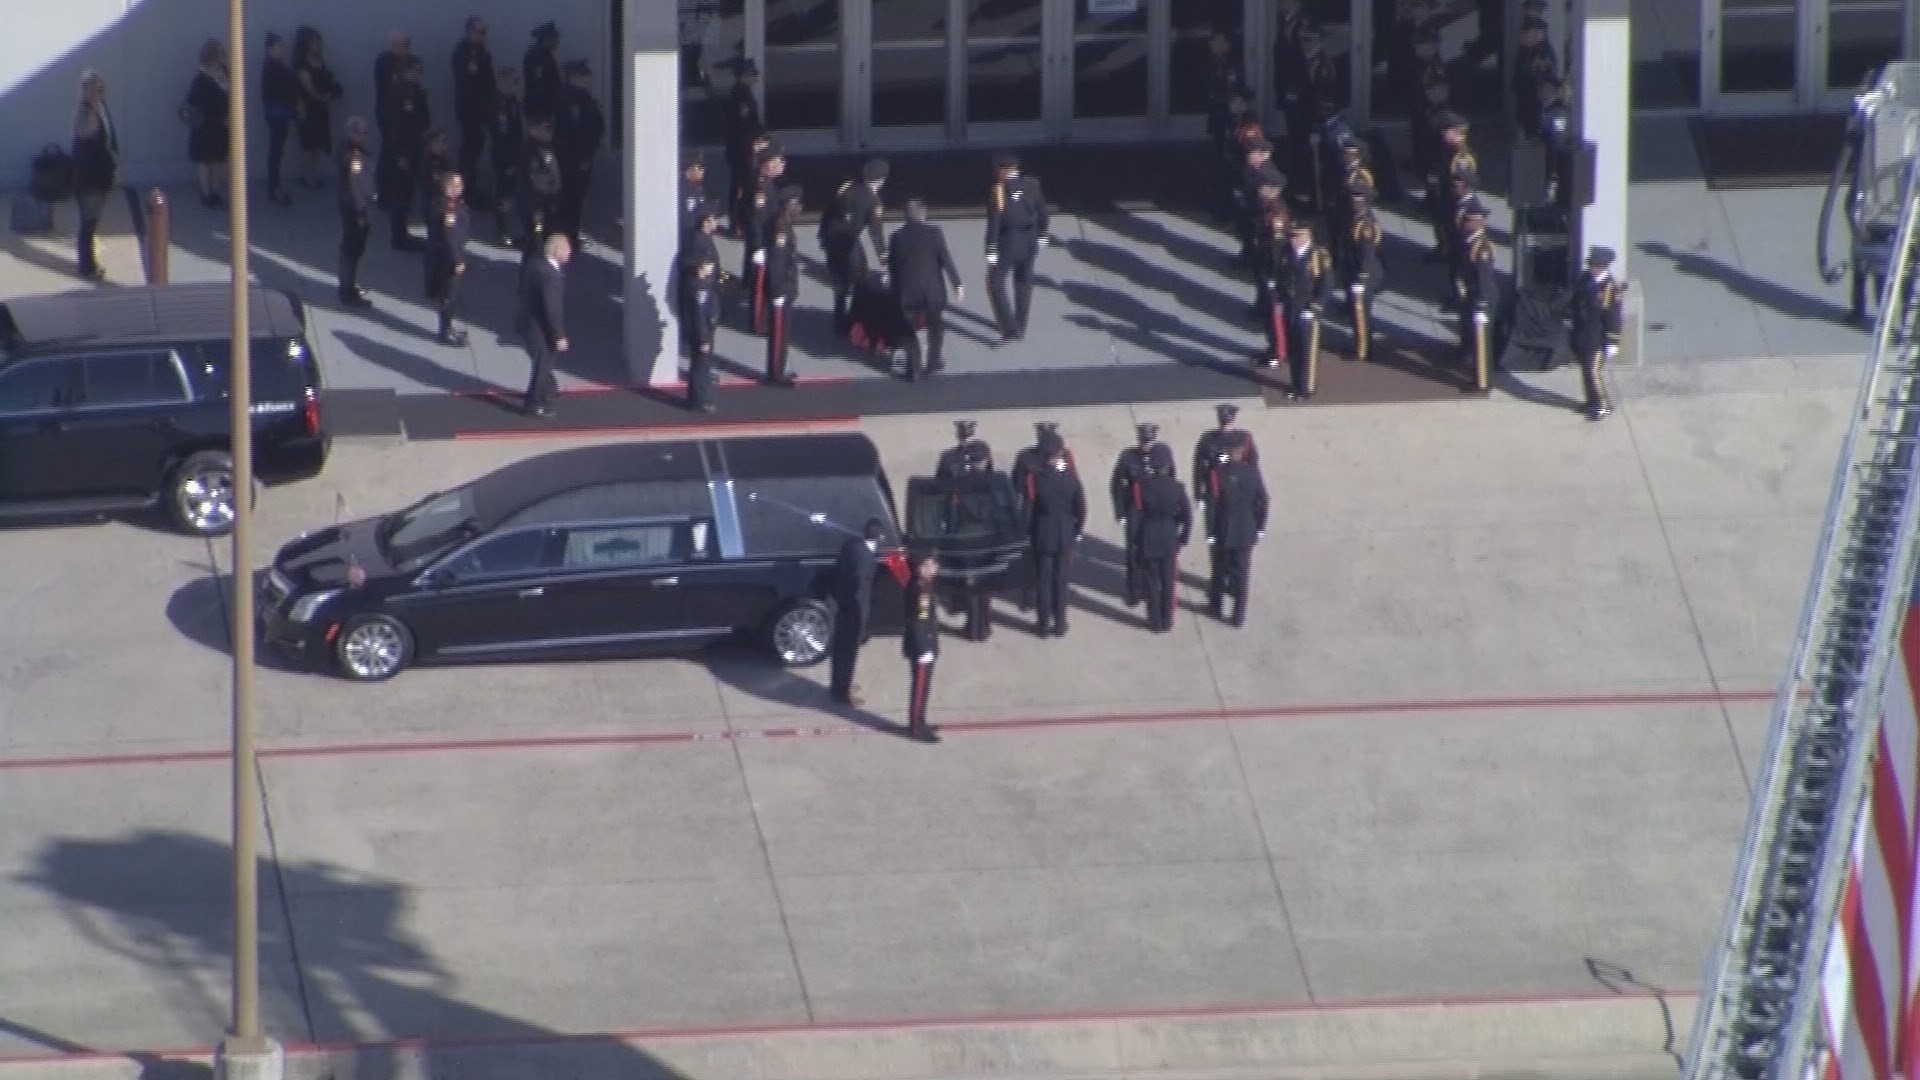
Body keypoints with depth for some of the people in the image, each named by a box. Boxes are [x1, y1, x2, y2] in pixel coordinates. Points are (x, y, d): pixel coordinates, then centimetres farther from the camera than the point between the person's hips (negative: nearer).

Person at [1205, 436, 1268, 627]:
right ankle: (1239, 616, 17)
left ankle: (1216, 607, 36)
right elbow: (1262, 501, -3)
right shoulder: (1252, 472, -12)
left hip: (1223, 533, -2)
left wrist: (1210, 533, -6)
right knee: (1241, 575, 12)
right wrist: (1259, 527, 11)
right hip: (1246, 533, 2)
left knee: (1220, 571, 19)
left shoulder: (1219, 474, -21)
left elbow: (1212, 506, -16)